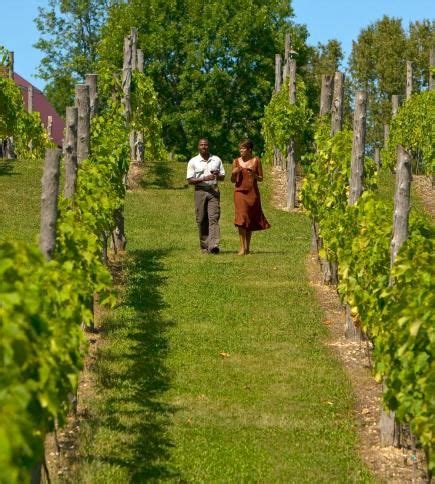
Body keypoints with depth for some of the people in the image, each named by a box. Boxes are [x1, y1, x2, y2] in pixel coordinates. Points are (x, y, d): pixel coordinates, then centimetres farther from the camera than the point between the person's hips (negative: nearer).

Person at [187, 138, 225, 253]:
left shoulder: (216, 160, 12)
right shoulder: (193, 162, 6)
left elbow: (223, 177, 16)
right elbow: (190, 180, 0)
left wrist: (217, 175, -8)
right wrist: (204, 179, -14)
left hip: (213, 191, 0)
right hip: (200, 191, 0)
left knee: (214, 217, -13)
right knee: (201, 220, 1)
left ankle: (213, 245, -23)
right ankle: (204, 246, 9)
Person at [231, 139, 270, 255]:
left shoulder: (256, 160, 3)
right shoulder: (236, 161, 5)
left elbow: (261, 179, 7)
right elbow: (233, 180, 10)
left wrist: (254, 175, -13)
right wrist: (233, 174, -11)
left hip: (252, 193, 0)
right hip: (240, 192, 0)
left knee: (251, 220, 3)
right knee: (241, 219, -12)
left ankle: (247, 247, 13)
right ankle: (242, 247, -14)